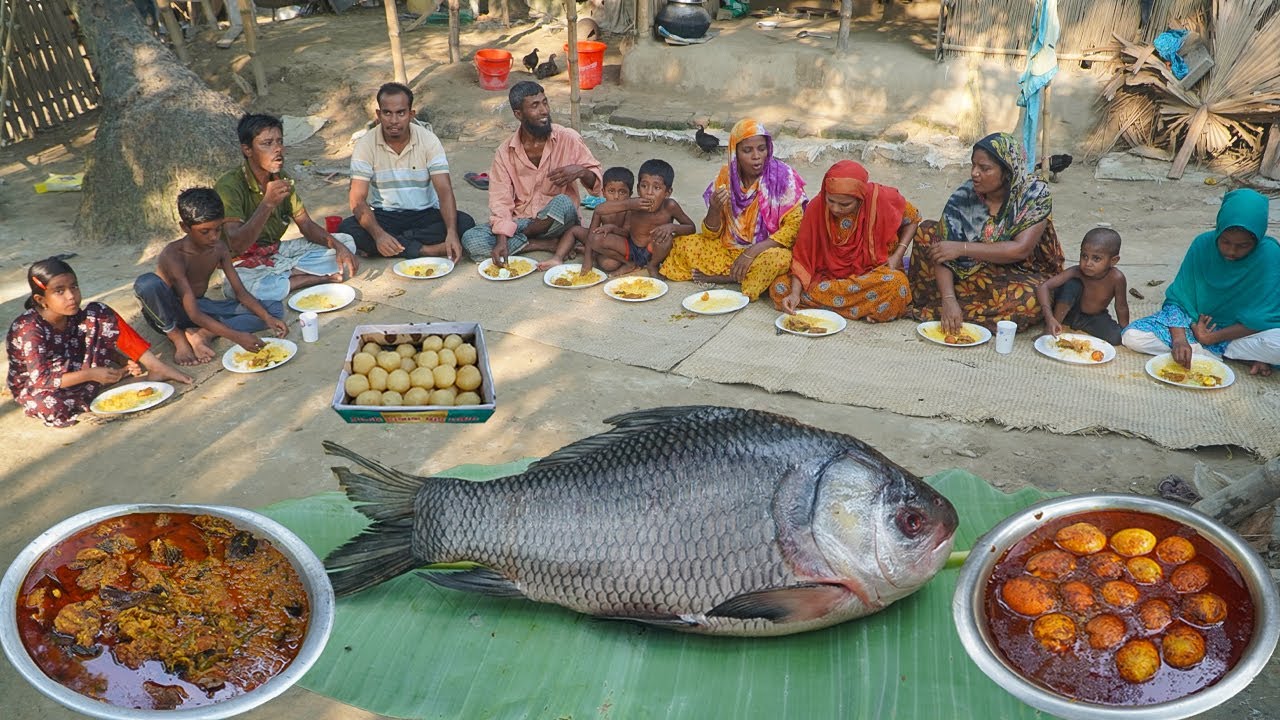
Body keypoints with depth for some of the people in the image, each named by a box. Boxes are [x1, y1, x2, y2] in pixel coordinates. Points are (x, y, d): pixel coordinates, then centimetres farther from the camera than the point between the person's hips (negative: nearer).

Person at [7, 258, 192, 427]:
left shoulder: (73, 315, -10)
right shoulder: (29, 329, -28)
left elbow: (100, 341, 4)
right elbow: (41, 379, -31)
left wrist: (125, 361, -15)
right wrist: (90, 374, -34)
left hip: (74, 370, 6)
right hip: (34, 388, -6)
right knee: (51, 406, -45)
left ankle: (156, 366, -12)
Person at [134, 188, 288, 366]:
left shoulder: (219, 249, -9)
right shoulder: (173, 255, -27)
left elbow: (241, 293, -6)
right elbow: (194, 314, -33)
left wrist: (267, 317, -25)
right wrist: (236, 336, -42)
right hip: (167, 315, -5)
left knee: (275, 308, -9)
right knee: (146, 283, -40)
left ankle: (202, 334, -20)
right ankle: (178, 338, -15)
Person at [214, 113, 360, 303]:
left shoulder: (282, 179, 2)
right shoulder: (229, 186, -20)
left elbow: (306, 225, 4)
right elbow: (236, 245, -31)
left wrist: (338, 246, -15)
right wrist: (268, 203, -41)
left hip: (277, 252, 7)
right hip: (245, 263, -7)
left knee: (346, 243, -3)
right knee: (236, 286, -42)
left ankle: (279, 278, -16)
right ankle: (322, 277, -26)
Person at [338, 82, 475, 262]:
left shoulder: (429, 140, -8)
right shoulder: (365, 144, -9)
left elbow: (445, 190, -16)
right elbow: (357, 198, -15)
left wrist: (452, 232, -35)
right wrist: (378, 234, -35)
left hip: (425, 214, 0)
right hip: (384, 216, 0)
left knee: (465, 223, -27)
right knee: (347, 229, -30)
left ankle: (397, 243, -23)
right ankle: (424, 250, -26)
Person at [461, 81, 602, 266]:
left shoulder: (568, 139, -5)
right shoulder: (505, 153, -1)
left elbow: (595, 179, 1)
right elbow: (501, 202, -6)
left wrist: (579, 171, -23)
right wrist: (501, 241, -23)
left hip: (557, 222, -1)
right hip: (520, 221, 2)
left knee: (562, 203, -37)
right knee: (470, 239, -22)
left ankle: (517, 240, -9)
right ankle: (548, 244, -17)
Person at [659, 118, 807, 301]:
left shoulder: (782, 176, -13)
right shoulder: (726, 176, -3)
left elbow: (794, 226, -17)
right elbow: (711, 234, -1)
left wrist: (753, 251, -25)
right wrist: (715, 209, -23)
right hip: (731, 249, 3)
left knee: (778, 259, -38)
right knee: (682, 244, -12)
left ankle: (726, 276, -13)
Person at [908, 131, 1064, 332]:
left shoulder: (1035, 193, -19)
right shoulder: (964, 195, -14)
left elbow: (1021, 249, -28)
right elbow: (942, 250, -20)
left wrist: (963, 248, -32)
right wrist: (948, 299, -33)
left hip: (1020, 275, -3)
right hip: (972, 270, 3)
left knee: (1028, 299, -39)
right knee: (927, 231, -11)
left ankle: (933, 309, -24)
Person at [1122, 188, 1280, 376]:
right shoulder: (1203, 244, -14)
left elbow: (1262, 319, -18)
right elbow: (1178, 298, -11)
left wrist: (1210, 338, -19)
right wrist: (1179, 339, -28)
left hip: (1240, 331, -3)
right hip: (1195, 322, 3)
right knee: (1132, 337, -21)